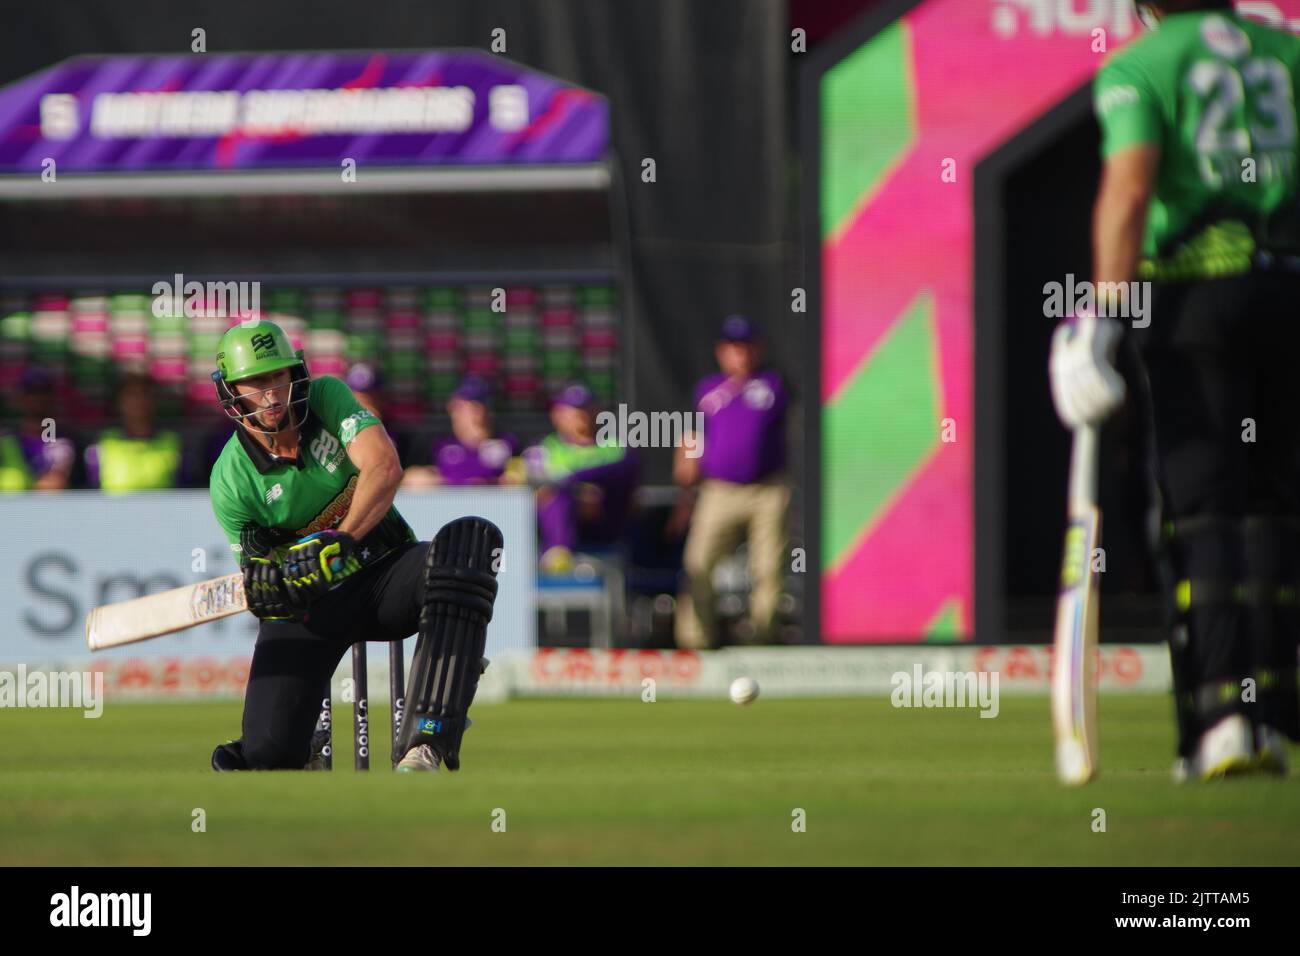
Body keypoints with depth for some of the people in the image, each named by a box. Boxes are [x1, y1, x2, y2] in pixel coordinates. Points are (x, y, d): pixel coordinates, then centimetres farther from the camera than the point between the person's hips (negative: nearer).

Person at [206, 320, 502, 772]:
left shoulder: (327, 397, -8)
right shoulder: (232, 482, -11)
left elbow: (385, 468, -24)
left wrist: (339, 542, -35)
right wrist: (267, 585, -33)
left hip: (382, 571, 1)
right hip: (310, 602, -1)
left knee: (470, 540, -34)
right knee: (267, 755, -21)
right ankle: (305, 747, 25)